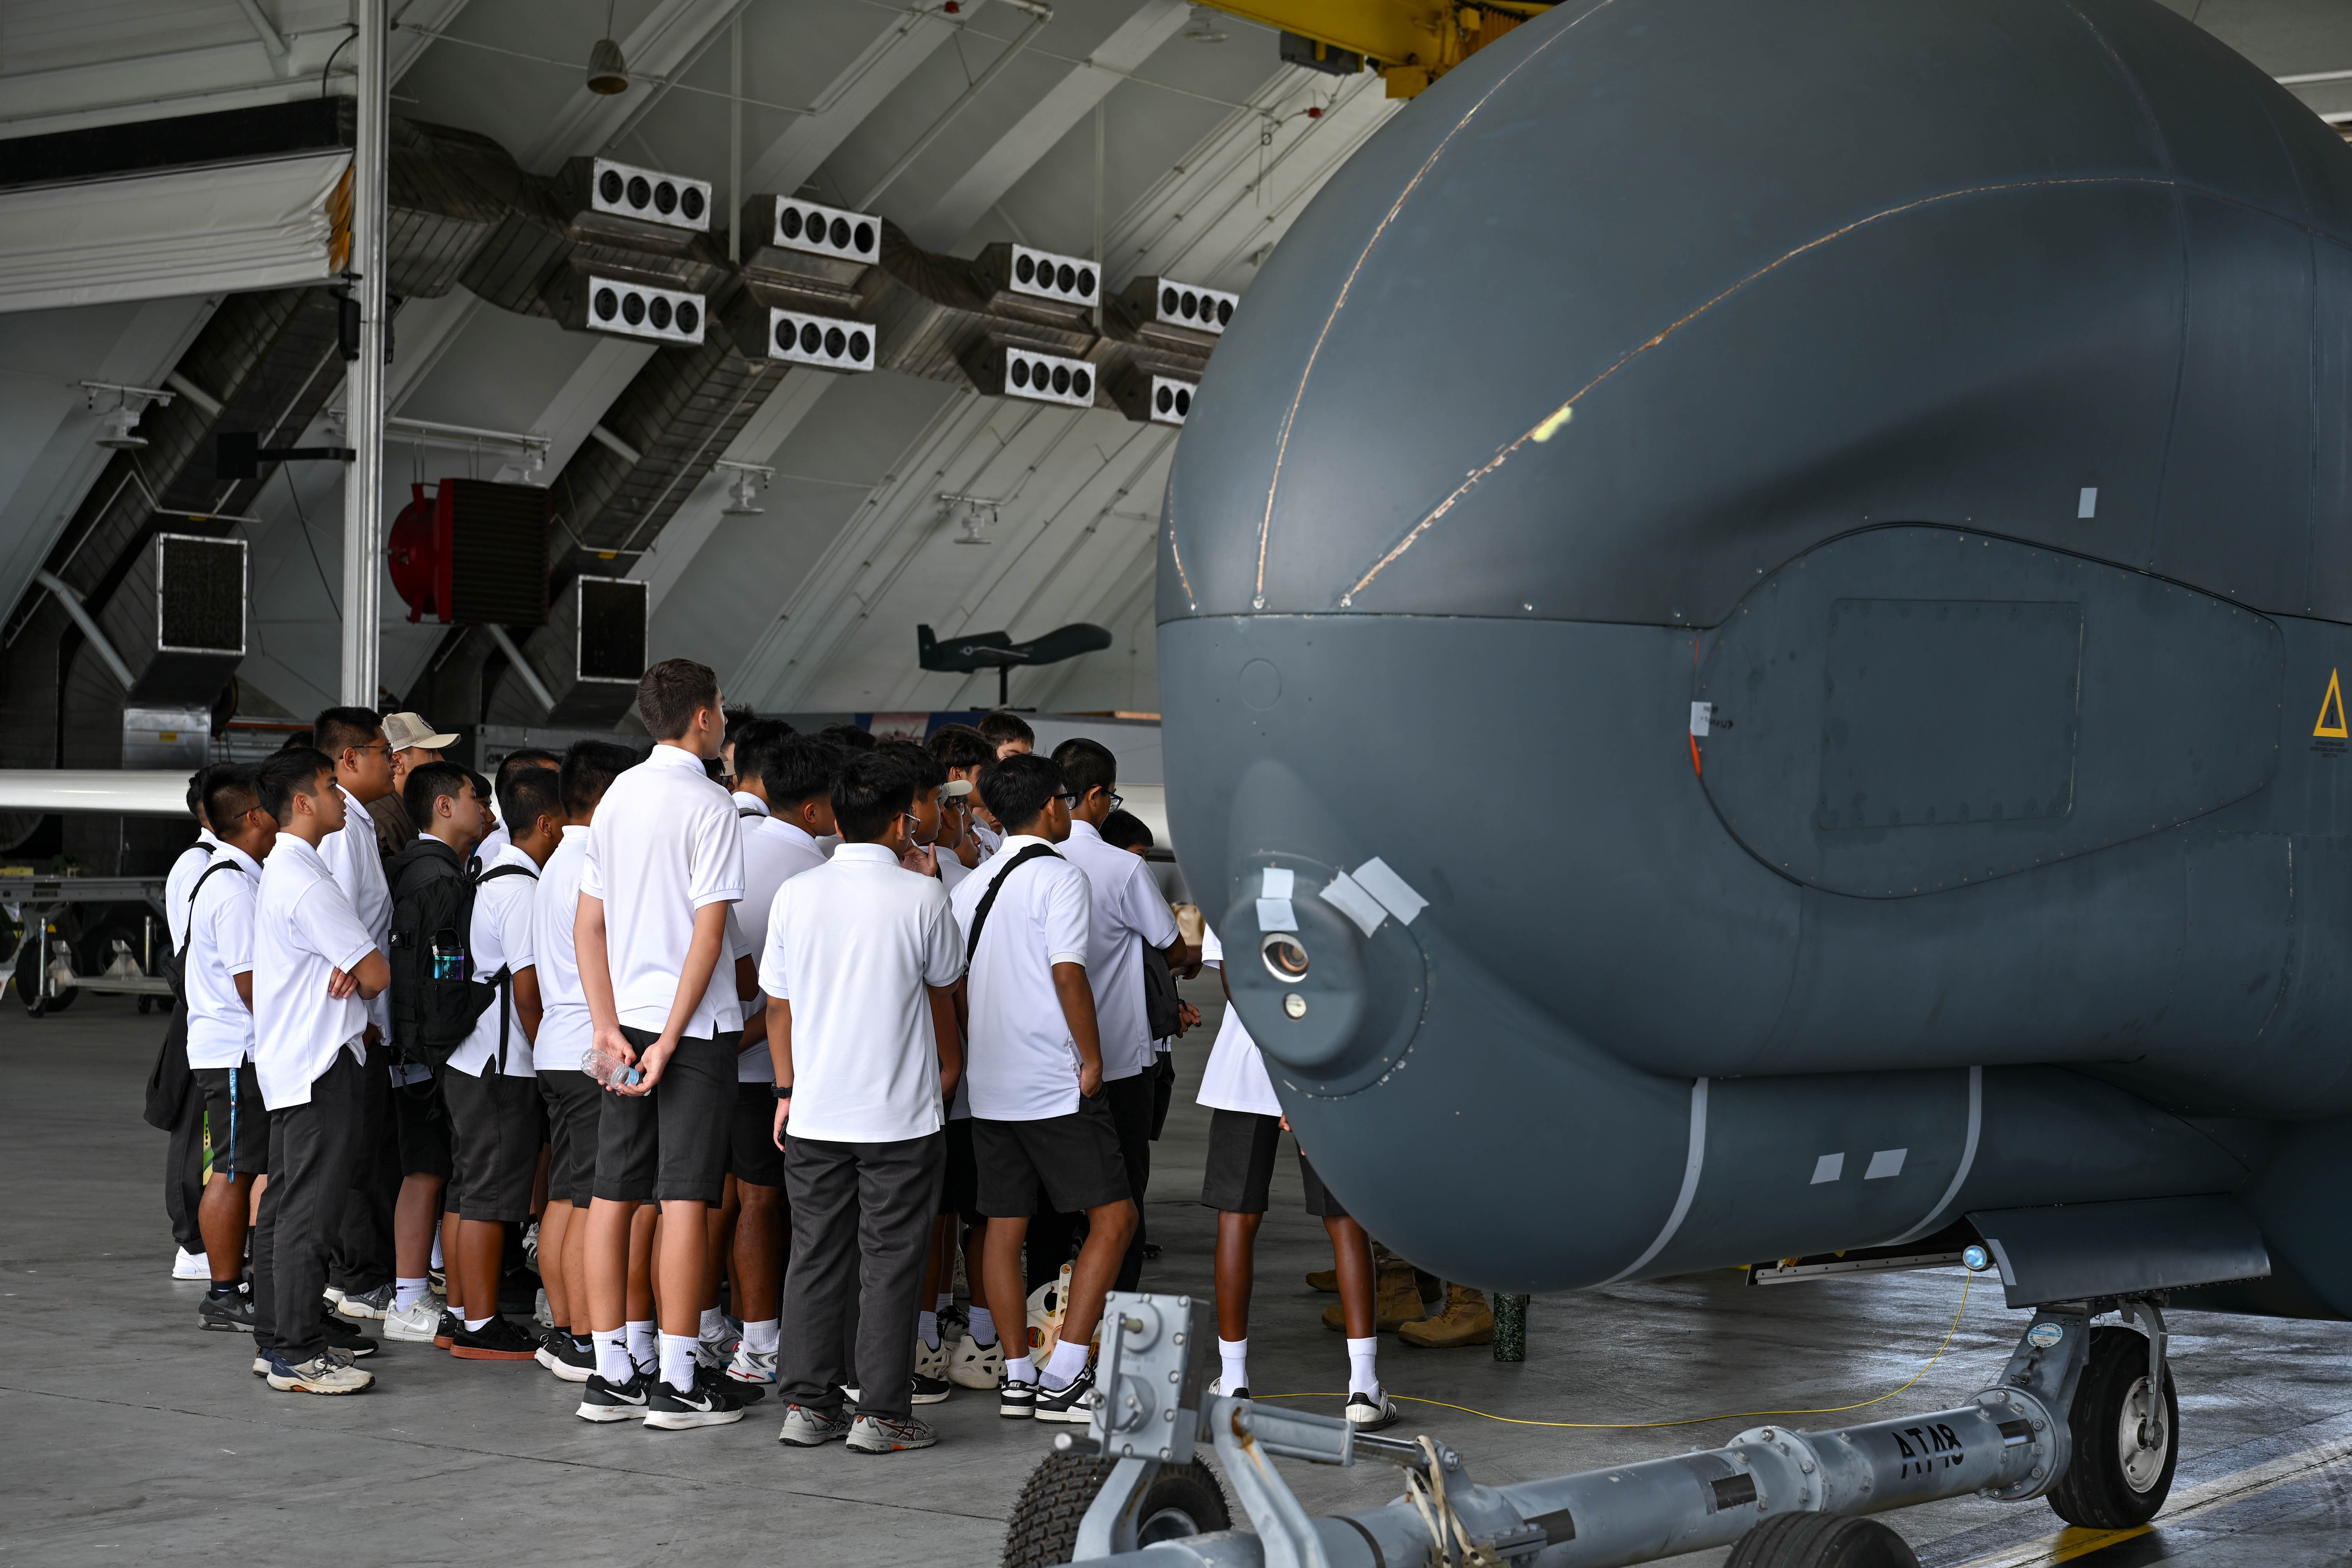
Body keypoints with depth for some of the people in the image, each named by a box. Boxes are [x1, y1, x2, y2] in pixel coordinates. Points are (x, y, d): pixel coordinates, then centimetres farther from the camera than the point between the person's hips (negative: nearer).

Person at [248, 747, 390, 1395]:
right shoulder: (305, 880, -17)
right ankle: (297, 1354, -7)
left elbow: (356, 960, 18)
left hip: (288, 1065, 11)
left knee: (282, 1206, 13)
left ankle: (275, 1340, 19)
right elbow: (377, 975, -17)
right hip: (322, 1063, -11)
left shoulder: (283, 870, 17)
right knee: (309, 1213, -8)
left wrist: (351, 968, -6)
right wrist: (364, 969, 7)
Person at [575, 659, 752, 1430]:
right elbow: (709, 931, -17)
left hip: (627, 1019, 7)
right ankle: (678, 1381, -2)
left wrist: (608, 1026, 4)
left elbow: (587, 924, 8)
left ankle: (611, 1374, 13)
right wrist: (671, 1039, -14)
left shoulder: (618, 796, 10)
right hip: (693, 1021, -7)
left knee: (614, 1192, 8)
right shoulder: (708, 804, -10)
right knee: (685, 1196, -4)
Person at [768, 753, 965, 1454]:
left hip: (814, 1114, 3)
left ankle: (808, 1403, 14)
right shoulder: (923, 896, -8)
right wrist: (949, 1067, 24)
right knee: (890, 1265, 3)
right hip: (901, 1112, -3)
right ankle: (881, 1413, 5)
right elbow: (941, 994, 7)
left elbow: (778, 1004, 6)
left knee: (816, 1258, 11)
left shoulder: (796, 894, 0)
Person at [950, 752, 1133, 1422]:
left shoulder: (969, 886, 13)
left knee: (1005, 1226, 10)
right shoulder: (1060, 877, -9)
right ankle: (1065, 1375, -9)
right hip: (1057, 1088, -8)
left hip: (990, 1085, 8)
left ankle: (1018, 1375, 12)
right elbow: (1068, 974, -17)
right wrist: (1093, 1060, -10)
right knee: (1113, 1217, -3)